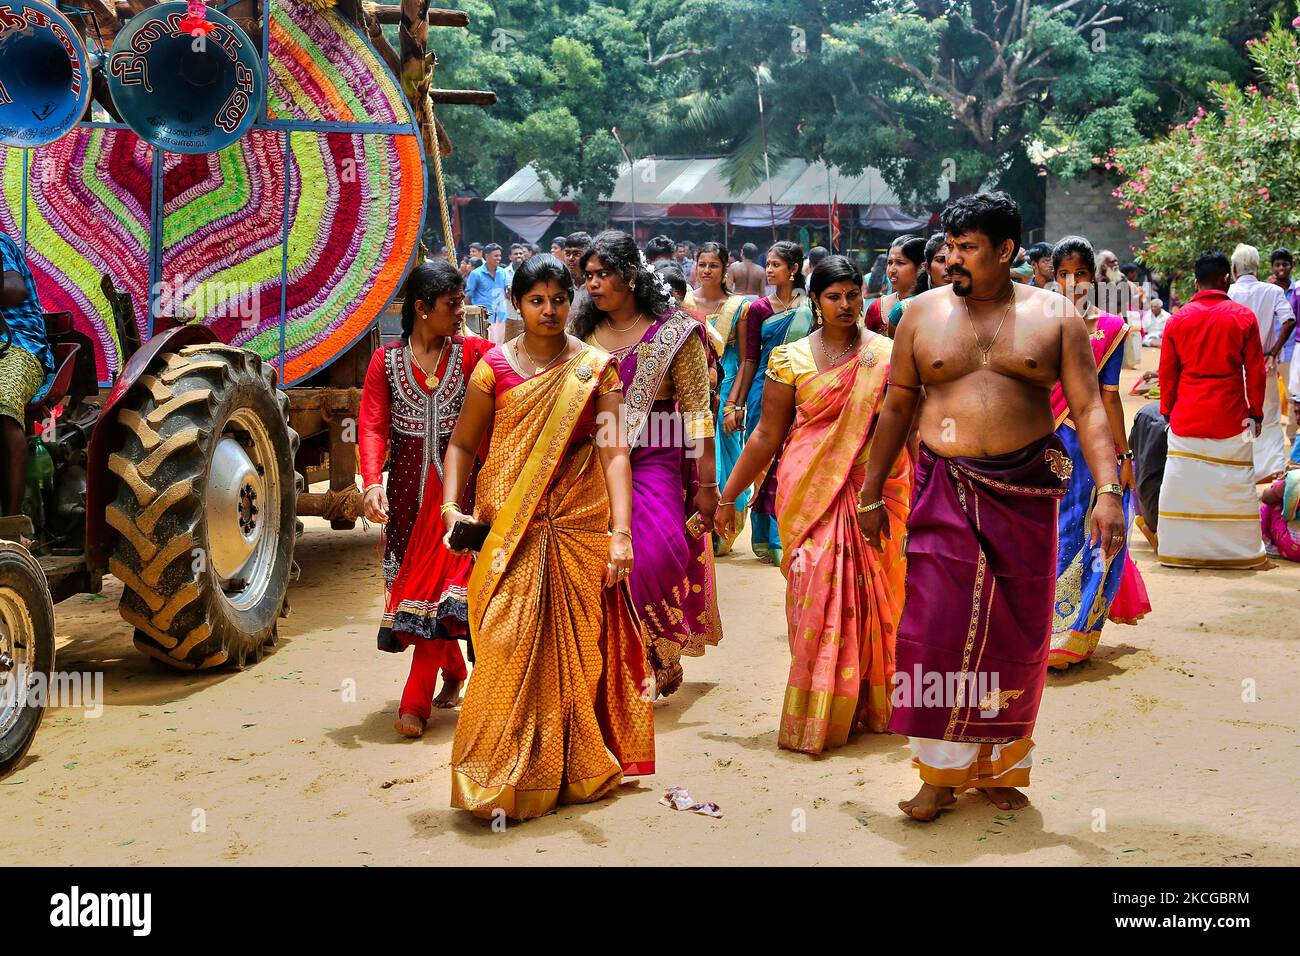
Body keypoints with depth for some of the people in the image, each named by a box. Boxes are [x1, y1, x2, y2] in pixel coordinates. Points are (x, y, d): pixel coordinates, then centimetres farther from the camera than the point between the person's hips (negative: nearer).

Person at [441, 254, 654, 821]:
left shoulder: (596, 369, 3)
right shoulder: (495, 367, 4)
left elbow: (613, 451, -4)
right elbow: (462, 444, 8)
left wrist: (620, 533, -13)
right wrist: (452, 507, -8)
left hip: (581, 530, 0)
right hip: (511, 534, 0)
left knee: (578, 650, 7)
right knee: (512, 649, -3)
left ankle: (577, 769, 23)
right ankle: (505, 779, 9)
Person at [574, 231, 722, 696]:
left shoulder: (673, 331, -2)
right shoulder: (585, 331, 11)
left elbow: (697, 411, -4)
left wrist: (708, 484, -8)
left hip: (654, 462, -4)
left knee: (654, 556, -16)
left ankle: (663, 653, 10)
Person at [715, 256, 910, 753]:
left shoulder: (886, 355, 5)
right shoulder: (792, 359, 3)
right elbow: (767, 435, 5)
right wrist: (728, 496, 5)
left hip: (871, 491, 1)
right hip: (811, 492, -1)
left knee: (869, 596, 3)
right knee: (816, 597, -5)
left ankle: (866, 706, 19)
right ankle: (813, 717, 5)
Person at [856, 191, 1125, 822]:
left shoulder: (1054, 317, 2)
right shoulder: (924, 313, 6)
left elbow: (1088, 409, -2)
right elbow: (896, 408, 10)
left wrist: (1108, 489, -15)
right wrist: (870, 495, 9)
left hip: (1025, 492, 0)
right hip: (944, 492, 0)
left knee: (1015, 635, 7)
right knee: (938, 628, -5)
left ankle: (999, 766, 23)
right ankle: (942, 770, 8)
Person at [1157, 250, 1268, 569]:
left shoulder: (1178, 319, 1)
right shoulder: (1243, 317, -3)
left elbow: (1167, 372, 5)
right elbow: (1255, 371, 0)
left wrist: (1167, 411, 15)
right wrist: (1256, 412, 9)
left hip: (1186, 418, 2)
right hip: (1230, 417, -2)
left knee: (1183, 483, 7)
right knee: (1234, 483, 5)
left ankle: (1179, 549, 11)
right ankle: (1241, 551, 12)